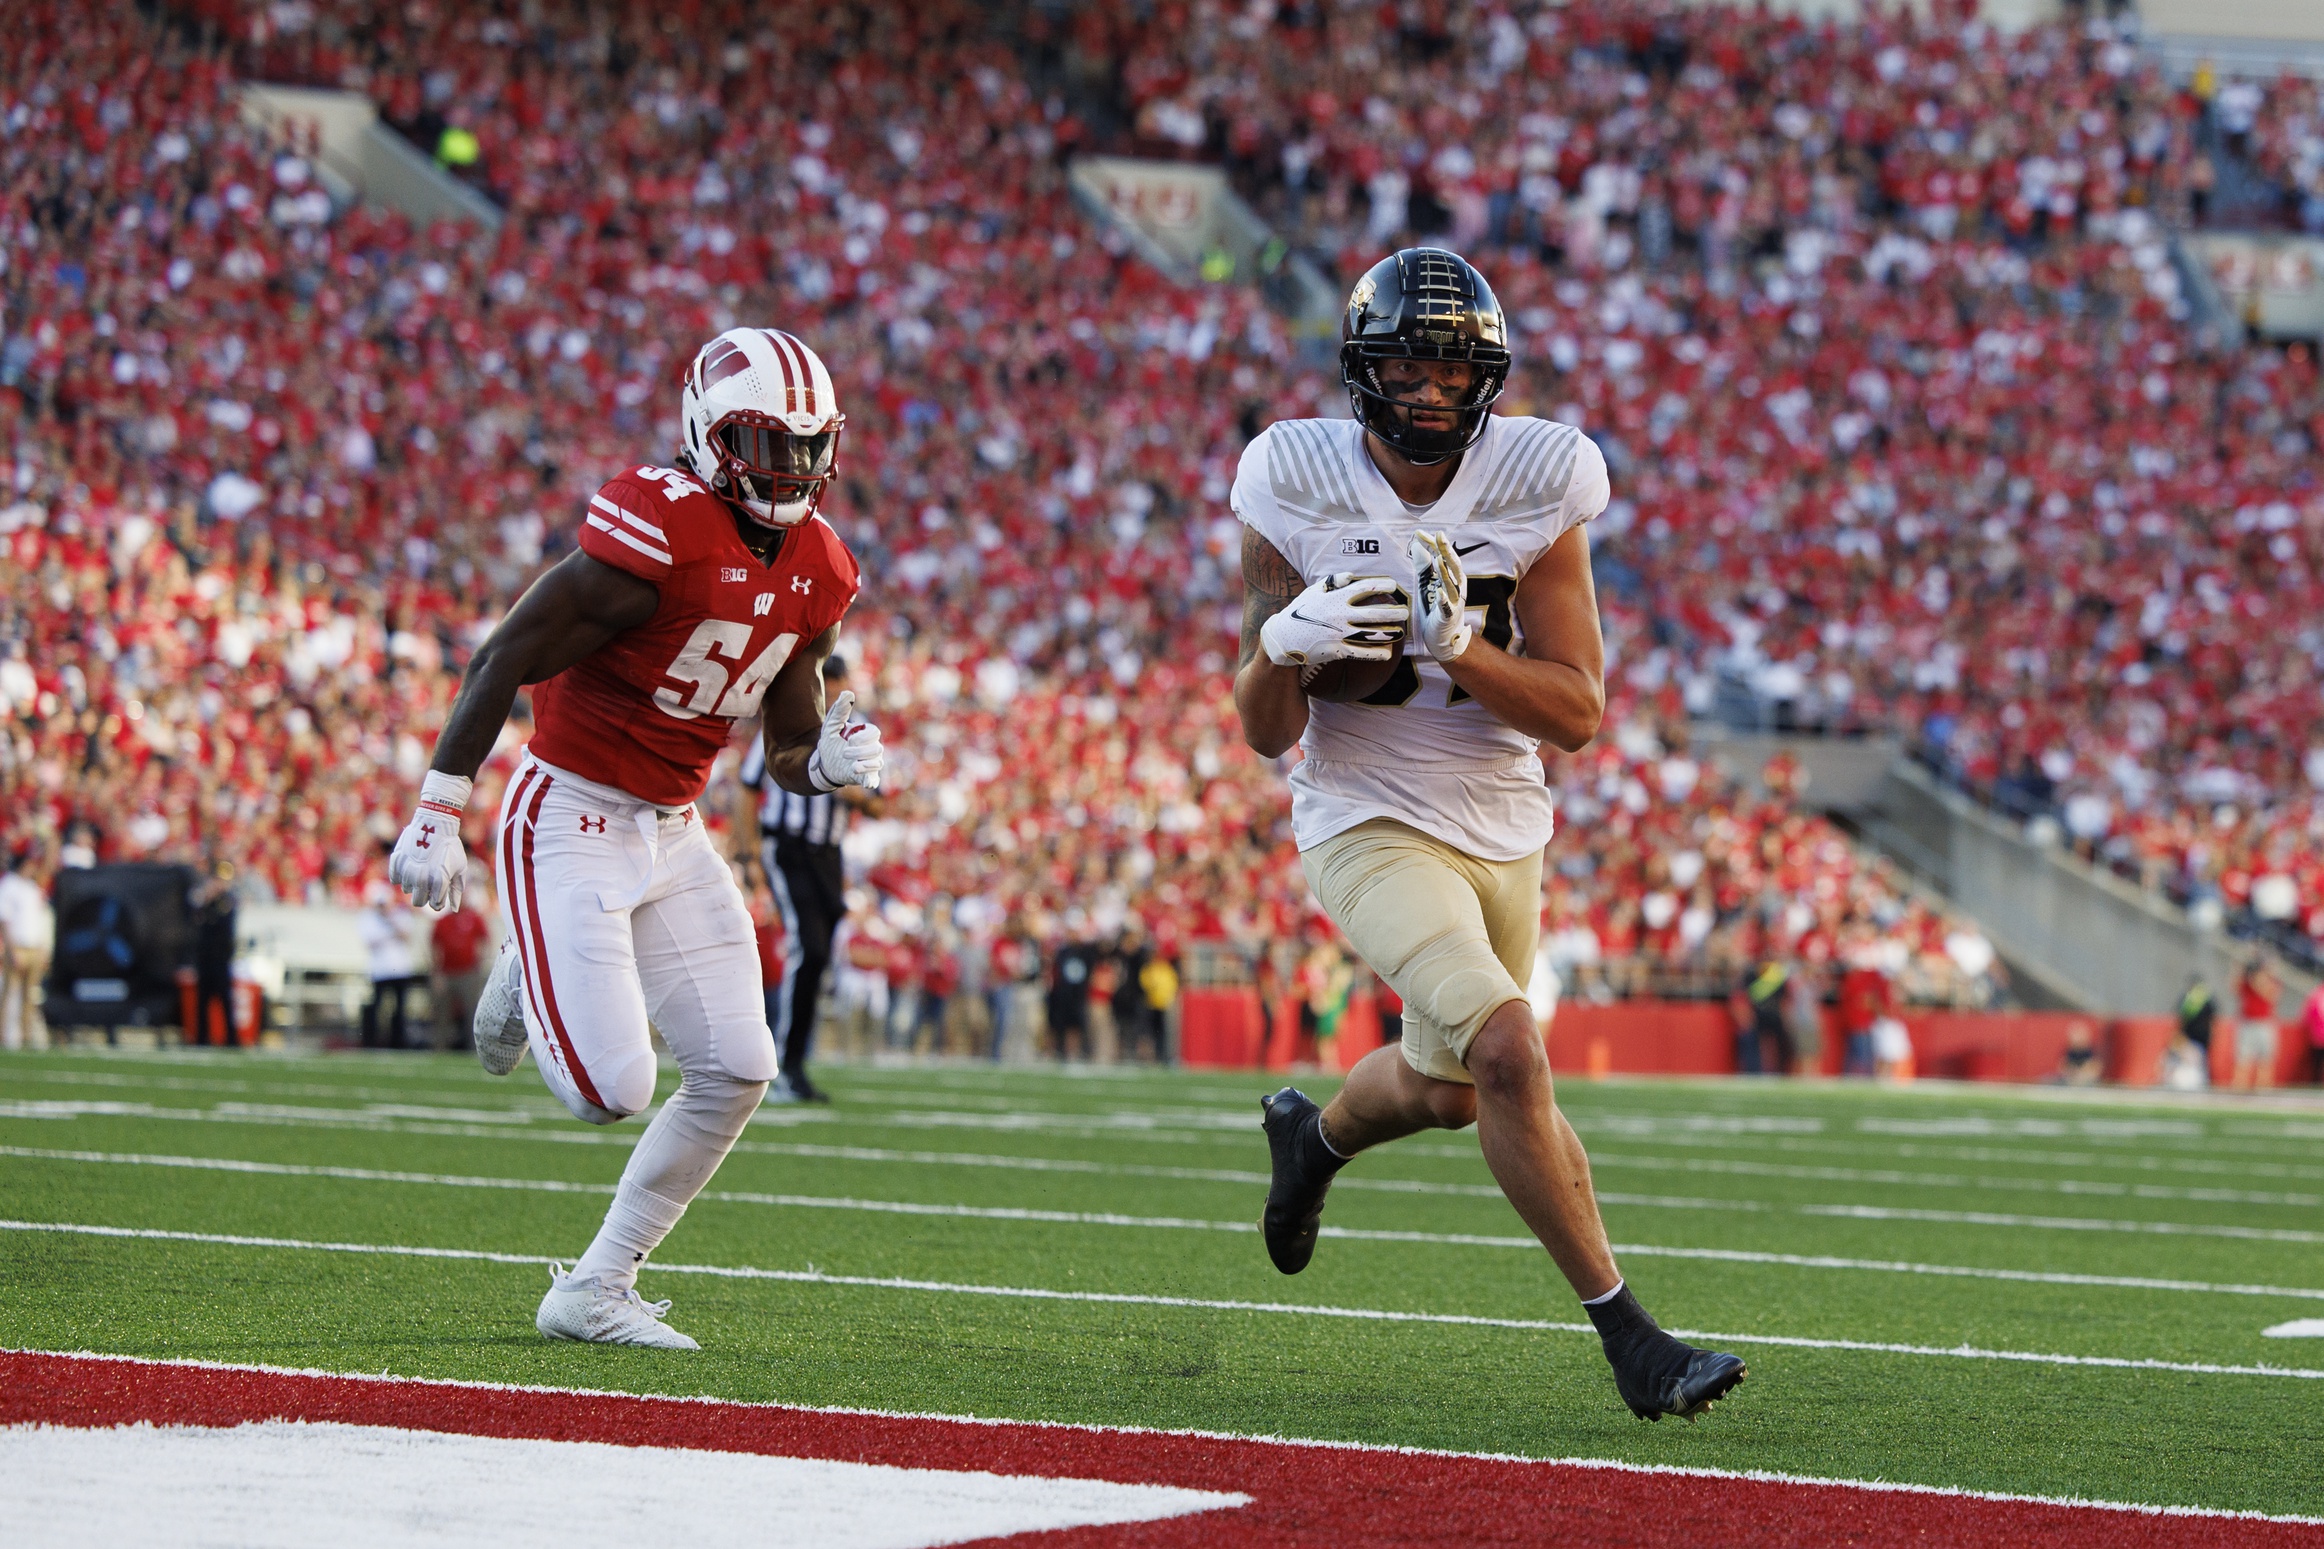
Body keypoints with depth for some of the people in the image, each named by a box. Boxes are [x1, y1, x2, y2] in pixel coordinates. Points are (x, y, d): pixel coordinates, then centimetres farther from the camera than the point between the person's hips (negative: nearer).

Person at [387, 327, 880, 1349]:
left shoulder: (817, 573, 3)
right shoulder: (658, 537, -22)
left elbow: (787, 754, 12)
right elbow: (503, 662, -17)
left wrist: (831, 764, -12)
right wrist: (438, 816, -17)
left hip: (672, 833, 8)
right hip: (569, 824, -8)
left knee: (736, 1071, -1)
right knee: (611, 1091, -15)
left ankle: (594, 1291, 11)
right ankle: (526, 979, 19)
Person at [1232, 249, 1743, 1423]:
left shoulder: (1533, 491, -8)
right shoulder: (1300, 491, -10)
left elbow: (1578, 716, -10)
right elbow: (1265, 734, -5)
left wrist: (1458, 646, -25)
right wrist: (1284, 645, -26)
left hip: (1503, 832, 4)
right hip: (1372, 829, -4)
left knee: (1448, 1087, 22)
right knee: (1507, 1050, -25)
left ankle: (1312, 1136, 57)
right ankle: (1626, 1336, -17)